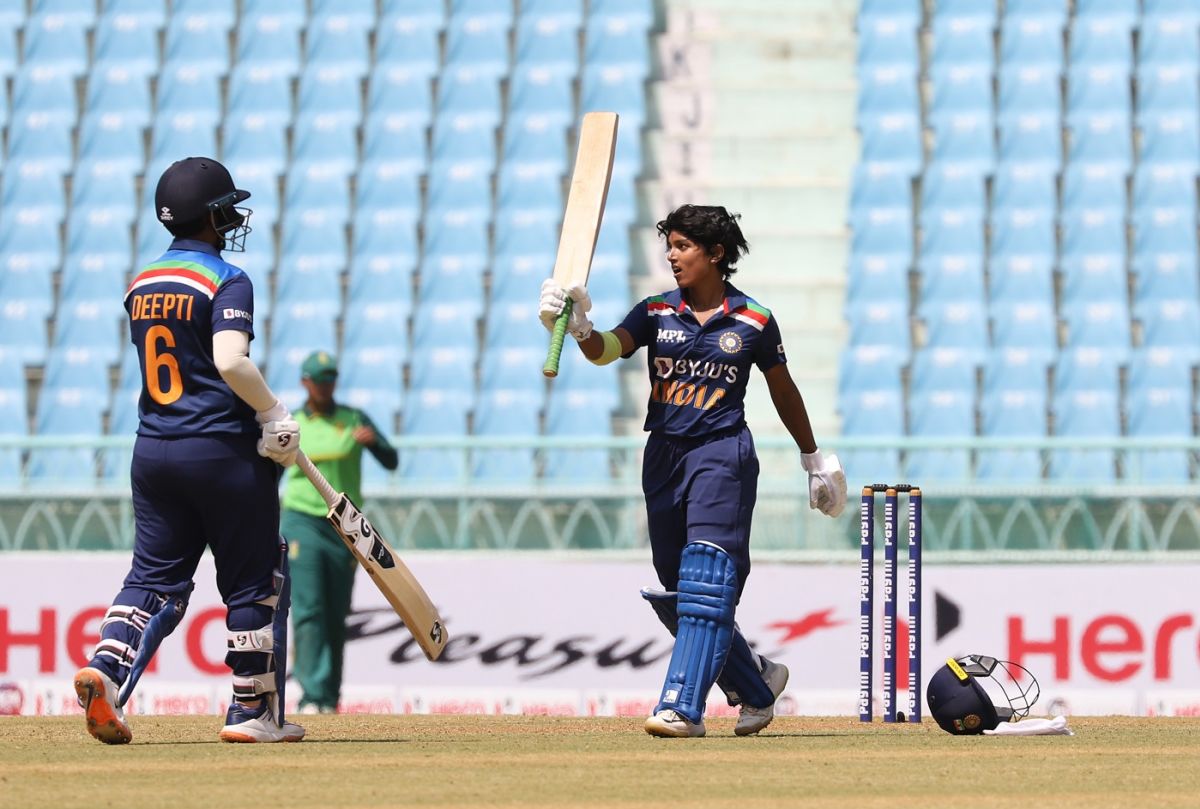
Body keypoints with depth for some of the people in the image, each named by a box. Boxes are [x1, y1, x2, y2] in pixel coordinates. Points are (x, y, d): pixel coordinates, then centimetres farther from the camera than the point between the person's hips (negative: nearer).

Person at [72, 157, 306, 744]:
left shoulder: (141, 285, 12)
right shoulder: (227, 282, -11)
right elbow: (230, 360, -25)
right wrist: (275, 415, -11)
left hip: (153, 448, 6)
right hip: (225, 452, -6)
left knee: (155, 577, 9)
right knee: (254, 580, 6)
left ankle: (105, 669, -15)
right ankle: (253, 710, 9)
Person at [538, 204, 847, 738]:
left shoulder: (752, 322, 0)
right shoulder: (657, 313, 6)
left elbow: (783, 391, 13)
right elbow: (607, 349, -10)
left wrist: (813, 457, 22)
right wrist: (579, 328, -33)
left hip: (723, 454, -5)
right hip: (664, 455, 5)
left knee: (706, 578, -16)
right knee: (674, 591, 8)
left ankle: (683, 707, -22)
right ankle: (755, 684, 27)